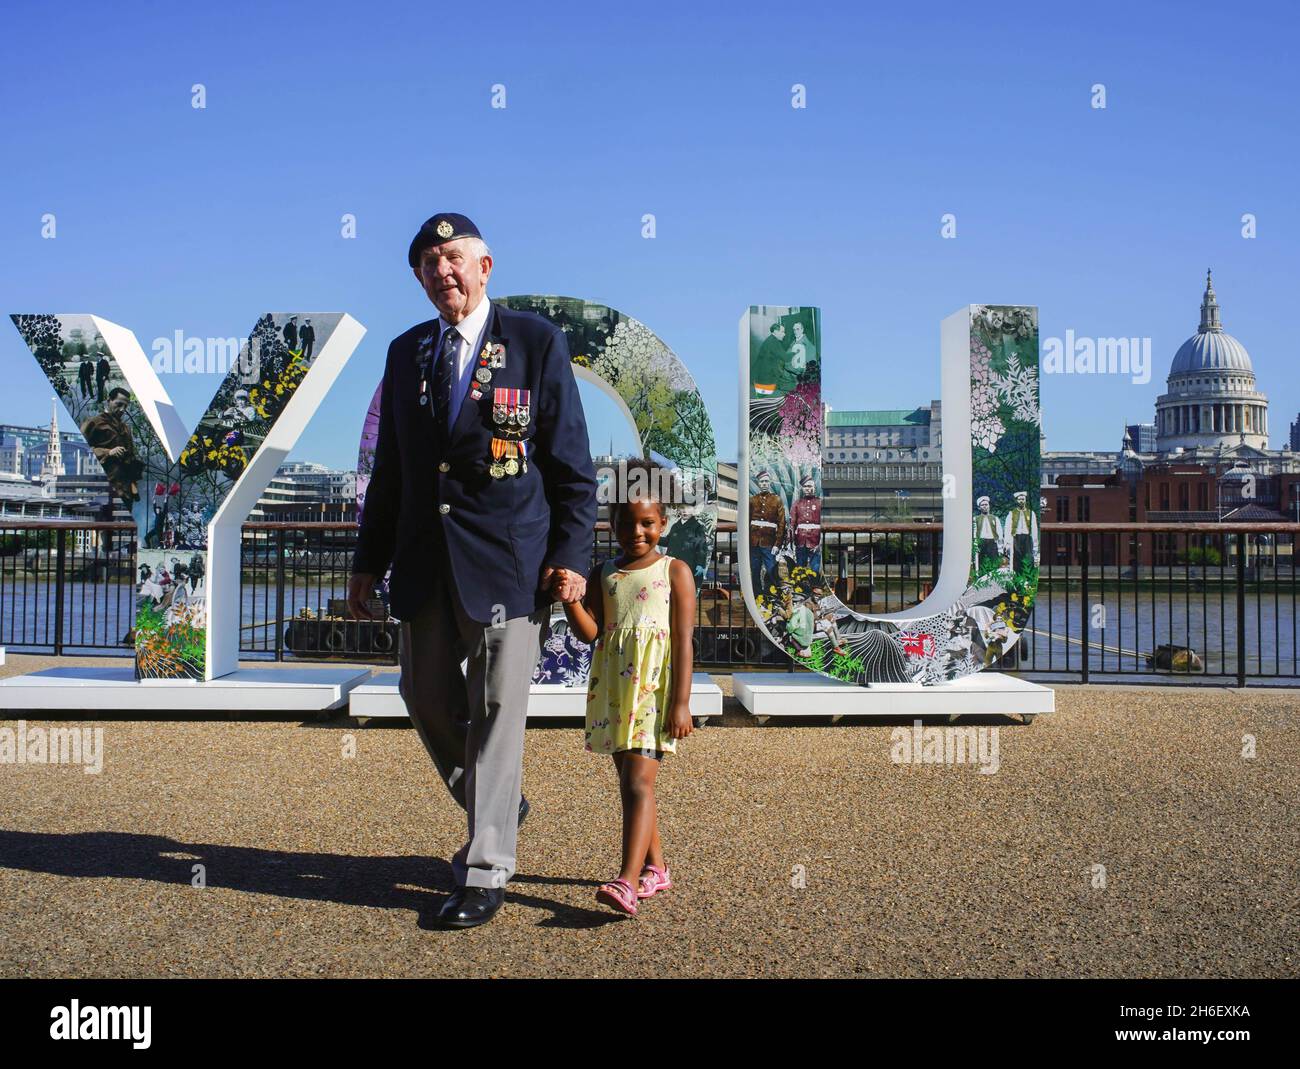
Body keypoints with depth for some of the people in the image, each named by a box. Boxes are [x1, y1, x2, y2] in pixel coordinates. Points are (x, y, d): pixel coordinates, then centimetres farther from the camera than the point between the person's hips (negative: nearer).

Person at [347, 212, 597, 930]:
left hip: (509, 556, -5)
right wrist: (368, 559, 14)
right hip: (426, 560, 6)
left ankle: (486, 872, 8)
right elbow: (389, 466, 17)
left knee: (497, 707, -3)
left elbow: (571, 462, -2)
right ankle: (500, 807, 36)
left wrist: (571, 555, -11)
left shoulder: (536, 341, -1)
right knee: (426, 694, 12)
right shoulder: (405, 352, 13)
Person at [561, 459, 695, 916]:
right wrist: (569, 598, -19)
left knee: (639, 781, -15)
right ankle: (655, 867, 28)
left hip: (654, 690, -5)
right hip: (613, 690, 5)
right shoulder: (603, 575, 10)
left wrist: (681, 703, -11)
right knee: (630, 782, 13)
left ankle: (628, 882, -21)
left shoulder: (675, 572, -1)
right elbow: (590, 633, -1)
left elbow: (683, 641, -5)